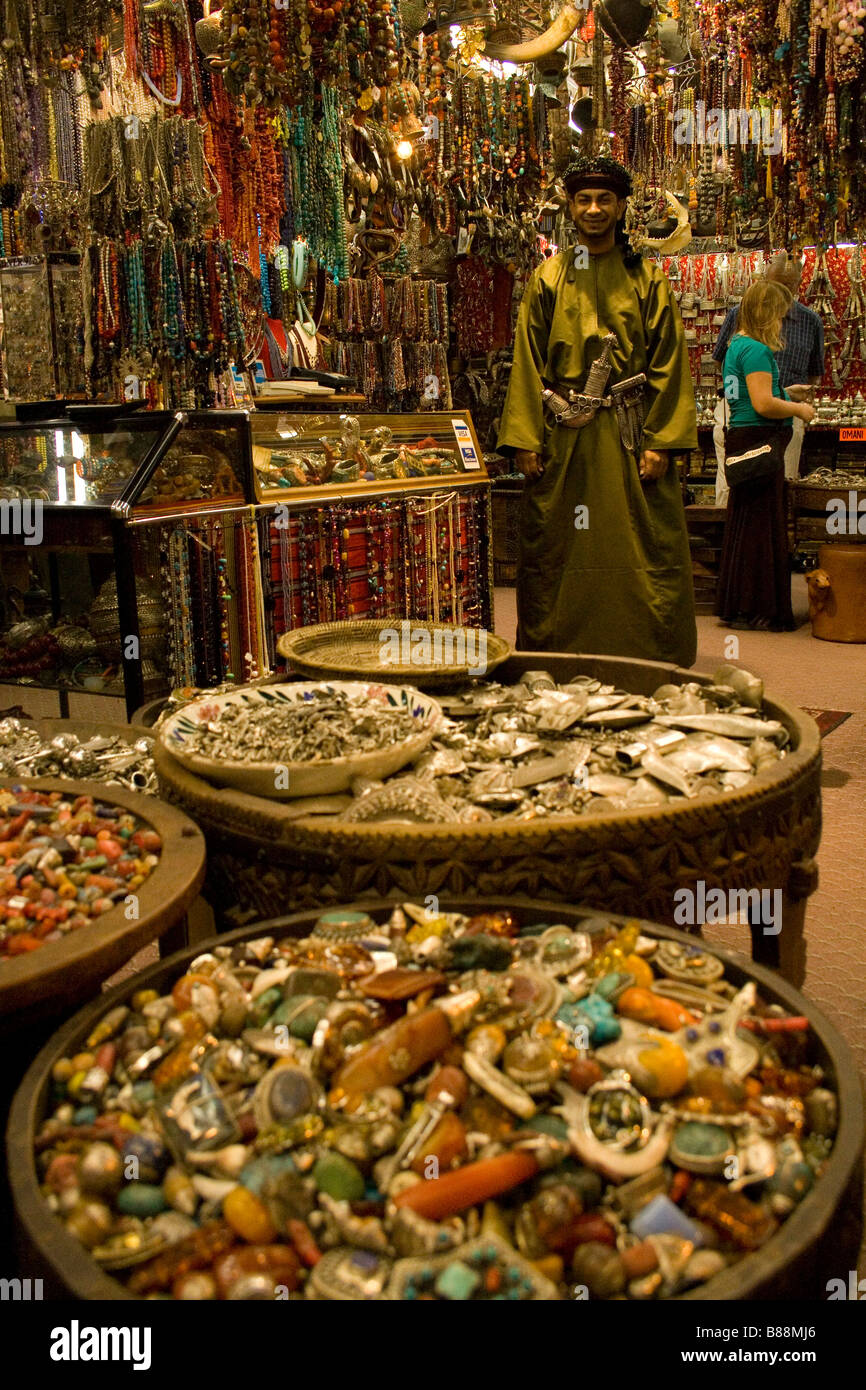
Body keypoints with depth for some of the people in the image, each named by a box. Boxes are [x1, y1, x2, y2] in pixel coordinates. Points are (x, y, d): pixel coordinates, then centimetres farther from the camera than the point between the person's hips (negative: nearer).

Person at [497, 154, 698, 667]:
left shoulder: (648, 281, 7)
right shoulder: (547, 279, 9)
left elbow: (668, 364, 2)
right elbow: (528, 364, 5)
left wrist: (661, 441, -8)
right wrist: (525, 441, -4)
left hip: (629, 437, -1)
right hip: (562, 438, 1)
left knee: (646, 555, -1)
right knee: (554, 557, 3)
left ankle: (652, 667, 9)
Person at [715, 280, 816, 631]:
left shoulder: (737, 345, 16)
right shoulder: (756, 350, -15)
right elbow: (763, 405, -21)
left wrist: (785, 393, 20)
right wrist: (799, 409, -7)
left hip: (744, 440, 10)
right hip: (759, 442, -10)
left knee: (746, 527, 14)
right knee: (760, 526, -4)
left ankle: (737, 606, 20)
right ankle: (753, 609, 1)